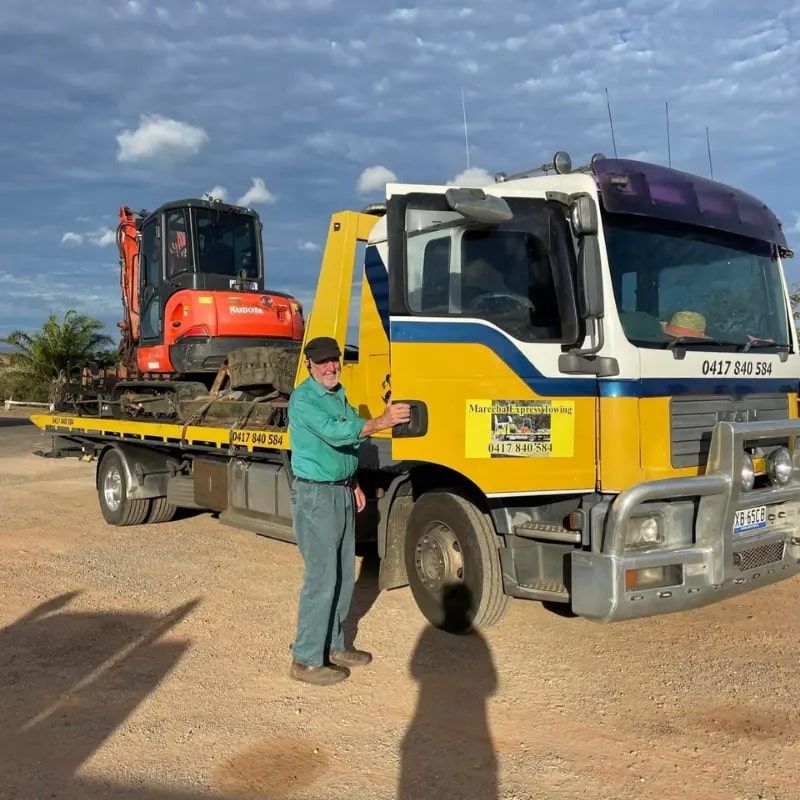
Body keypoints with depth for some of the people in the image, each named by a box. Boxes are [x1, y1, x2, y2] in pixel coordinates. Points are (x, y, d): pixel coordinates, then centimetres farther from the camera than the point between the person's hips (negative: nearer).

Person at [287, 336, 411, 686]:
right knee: (322, 578, -7)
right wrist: (382, 422, -36)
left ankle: (333, 646, 26)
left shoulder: (339, 395, 14)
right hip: (316, 495, -9)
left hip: (342, 492, 9)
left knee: (344, 576, 13)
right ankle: (307, 660, 3)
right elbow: (334, 433, -30)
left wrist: (354, 484, 18)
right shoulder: (304, 399, -14)